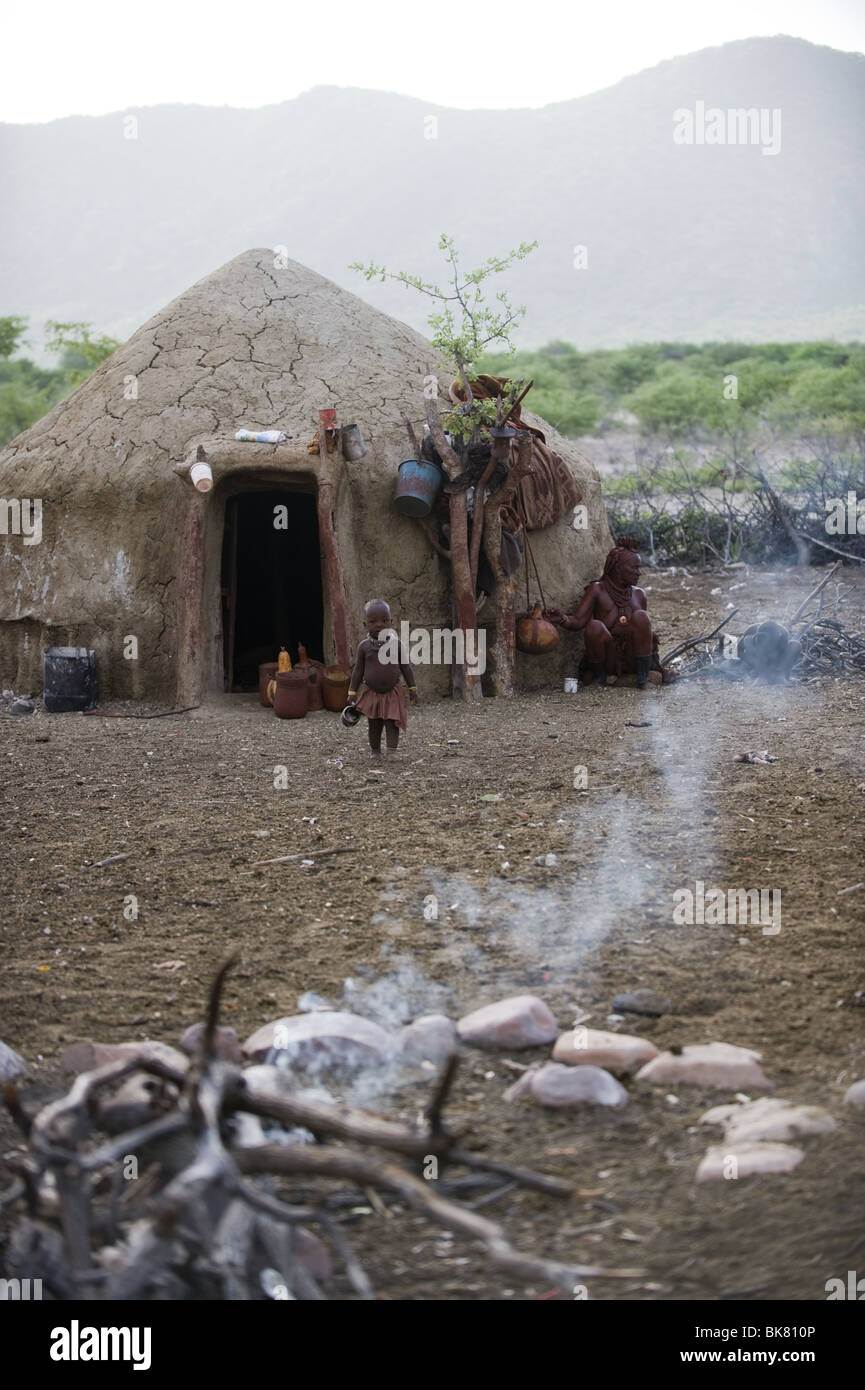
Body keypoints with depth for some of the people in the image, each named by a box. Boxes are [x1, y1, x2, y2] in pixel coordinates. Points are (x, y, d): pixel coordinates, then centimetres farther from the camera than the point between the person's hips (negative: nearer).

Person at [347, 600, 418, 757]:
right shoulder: (364, 647, -4)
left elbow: (405, 667, 3)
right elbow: (358, 671, 3)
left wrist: (412, 688, 3)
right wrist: (352, 692, 1)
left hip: (393, 693, -1)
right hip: (372, 693, 1)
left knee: (392, 723, -8)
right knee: (374, 725, 9)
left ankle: (391, 752, -9)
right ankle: (375, 751, 21)